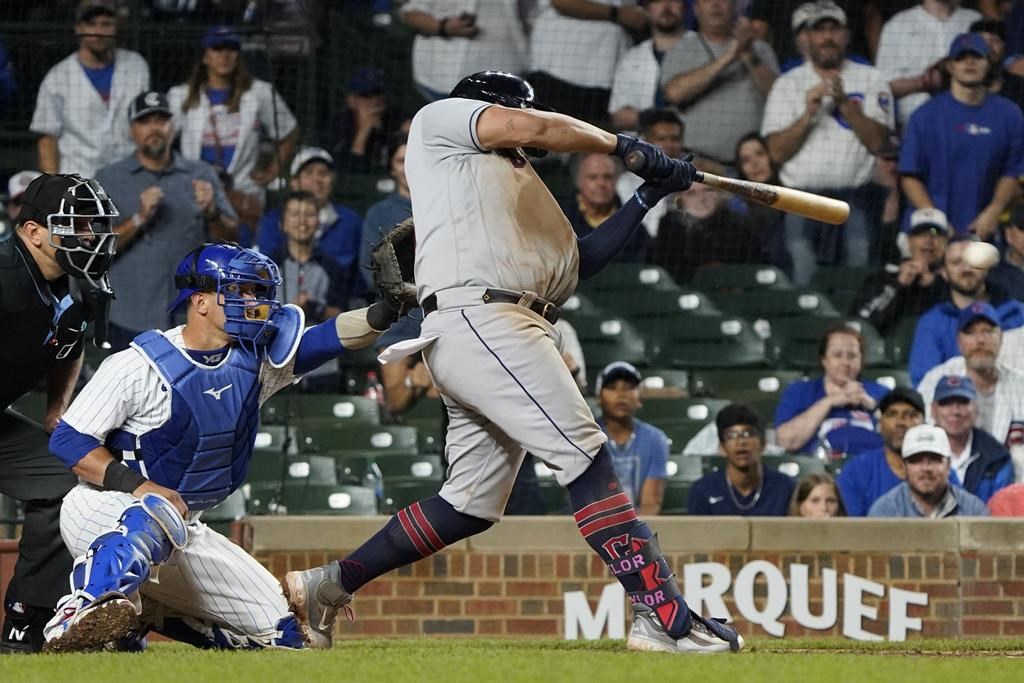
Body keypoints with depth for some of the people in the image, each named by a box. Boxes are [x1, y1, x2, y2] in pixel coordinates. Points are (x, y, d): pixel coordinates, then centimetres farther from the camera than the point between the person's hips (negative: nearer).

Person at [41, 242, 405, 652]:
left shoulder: (255, 360, 1)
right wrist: (141, 486, -28)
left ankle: (145, 614, 13)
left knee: (281, 632, 3)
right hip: (102, 509, -8)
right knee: (160, 513, -43)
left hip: (182, 533, 8)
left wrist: (386, 310, -30)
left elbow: (333, 337, -11)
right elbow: (68, 440, -16)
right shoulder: (140, 365, -16)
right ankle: (80, 613, -43)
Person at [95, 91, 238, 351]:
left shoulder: (202, 175, 9)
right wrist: (139, 219, -19)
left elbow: (231, 237, 4)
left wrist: (211, 213, -17)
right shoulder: (109, 180, 4)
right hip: (131, 320, -1)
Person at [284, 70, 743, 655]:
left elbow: (577, 261, 26)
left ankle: (327, 586, 17)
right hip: (477, 316, -10)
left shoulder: (522, 185, 34)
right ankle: (664, 617, -25)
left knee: (472, 504, 9)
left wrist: (645, 198, 21)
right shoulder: (441, 119, 12)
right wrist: (622, 145, 8)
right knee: (587, 457, -18)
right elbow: (531, 129, -4)